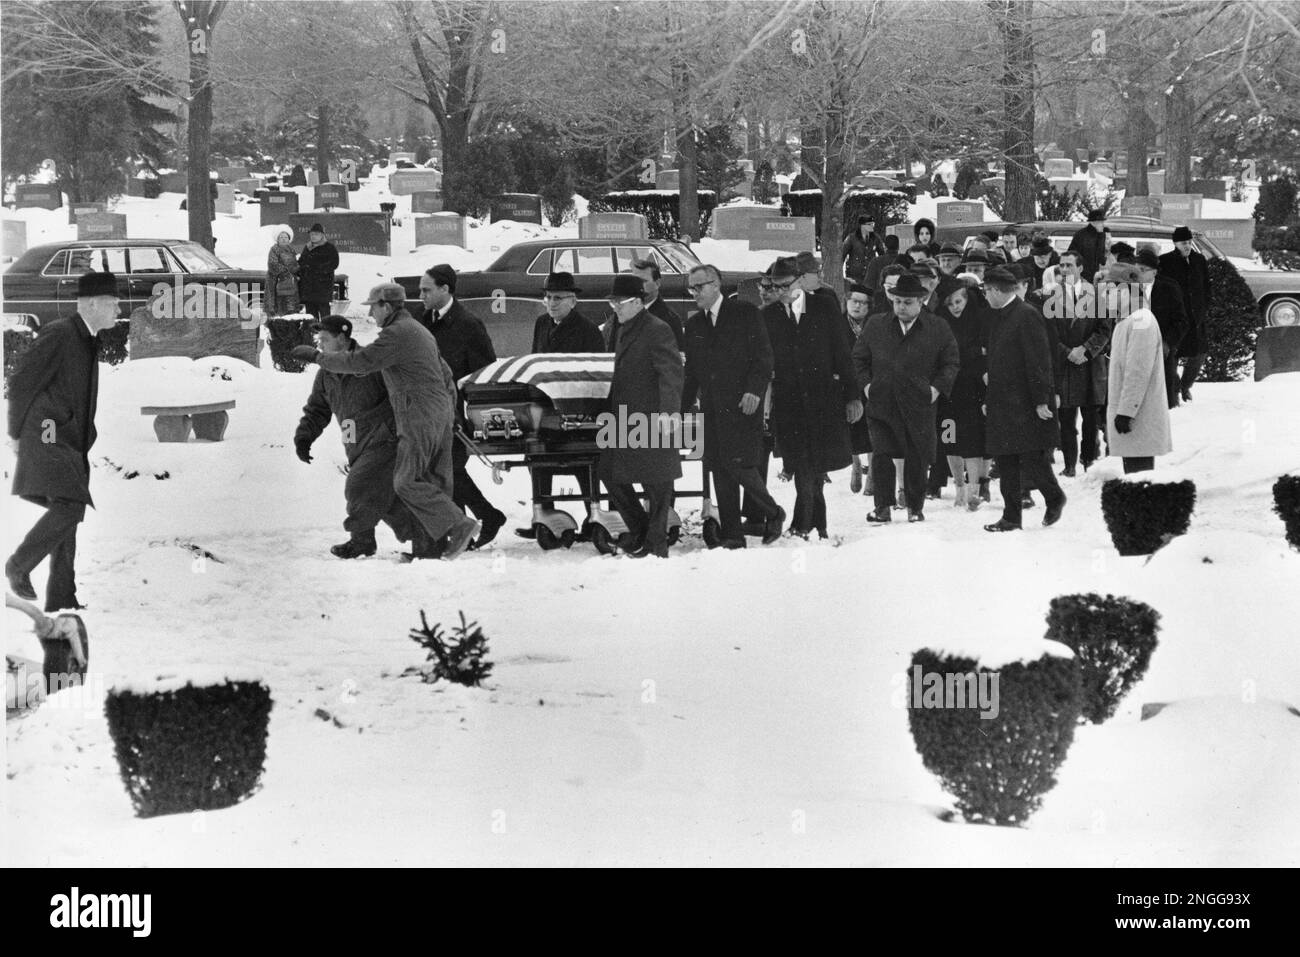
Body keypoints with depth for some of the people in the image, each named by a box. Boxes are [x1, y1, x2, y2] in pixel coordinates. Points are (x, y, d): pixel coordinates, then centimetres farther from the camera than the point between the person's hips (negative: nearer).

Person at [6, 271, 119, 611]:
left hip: (70, 443, 9)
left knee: (69, 513, 4)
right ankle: (19, 565, -5)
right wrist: (16, 433, -5)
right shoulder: (57, 334, -13)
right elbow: (20, 383, -13)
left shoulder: (86, 341, 16)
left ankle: (60, 595, 5)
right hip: (48, 437, -9)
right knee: (70, 507, -19)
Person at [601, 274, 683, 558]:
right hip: (624, 420, 9)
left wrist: (668, 412, -27)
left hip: (652, 420, -9)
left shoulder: (657, 331, -13)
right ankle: (640, 532, 24)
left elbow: (672, 374, -19)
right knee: (612, 476, 11)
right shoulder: (624, 330, 15)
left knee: (657, 485, 0)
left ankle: (655, 545, 9)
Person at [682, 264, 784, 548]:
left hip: (742, 405, -6)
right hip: (712, 408, 6)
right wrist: (684, 408, 13)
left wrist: (755, 389, -15)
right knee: (720, 471, 2)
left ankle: (773, 514, 7)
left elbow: (763, 355, -4)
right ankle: (731, 535, 6)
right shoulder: (694, 324, 16)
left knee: (739, 464, -13)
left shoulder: (744, 313, 0)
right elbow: (691, 372, 20)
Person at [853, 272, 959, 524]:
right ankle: (882, 506, -2)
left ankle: (915, 507, 17)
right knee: (881, 454, -9)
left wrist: (938, 387, -5)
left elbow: (951, 362, 8)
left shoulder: (938, 328, 4)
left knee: (917, 458, 4)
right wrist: (865, 383, 3)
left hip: (919, 404, -1)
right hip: (881, 403, 1)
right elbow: (859, 357, 17)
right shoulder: (876, 325, 9)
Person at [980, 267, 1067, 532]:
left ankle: (1055, 498, 18)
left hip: (1025, 404, -8)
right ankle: (1011, 516, 10)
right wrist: (988, 399, 17)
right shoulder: (997, 317, 15)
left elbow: (1039, 360, -15)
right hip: (1000, 405, 8)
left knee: (1031, 460, -6)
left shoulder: (1027, 315, -12)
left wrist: (1041, 400, -18)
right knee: (1005, 462, 6)